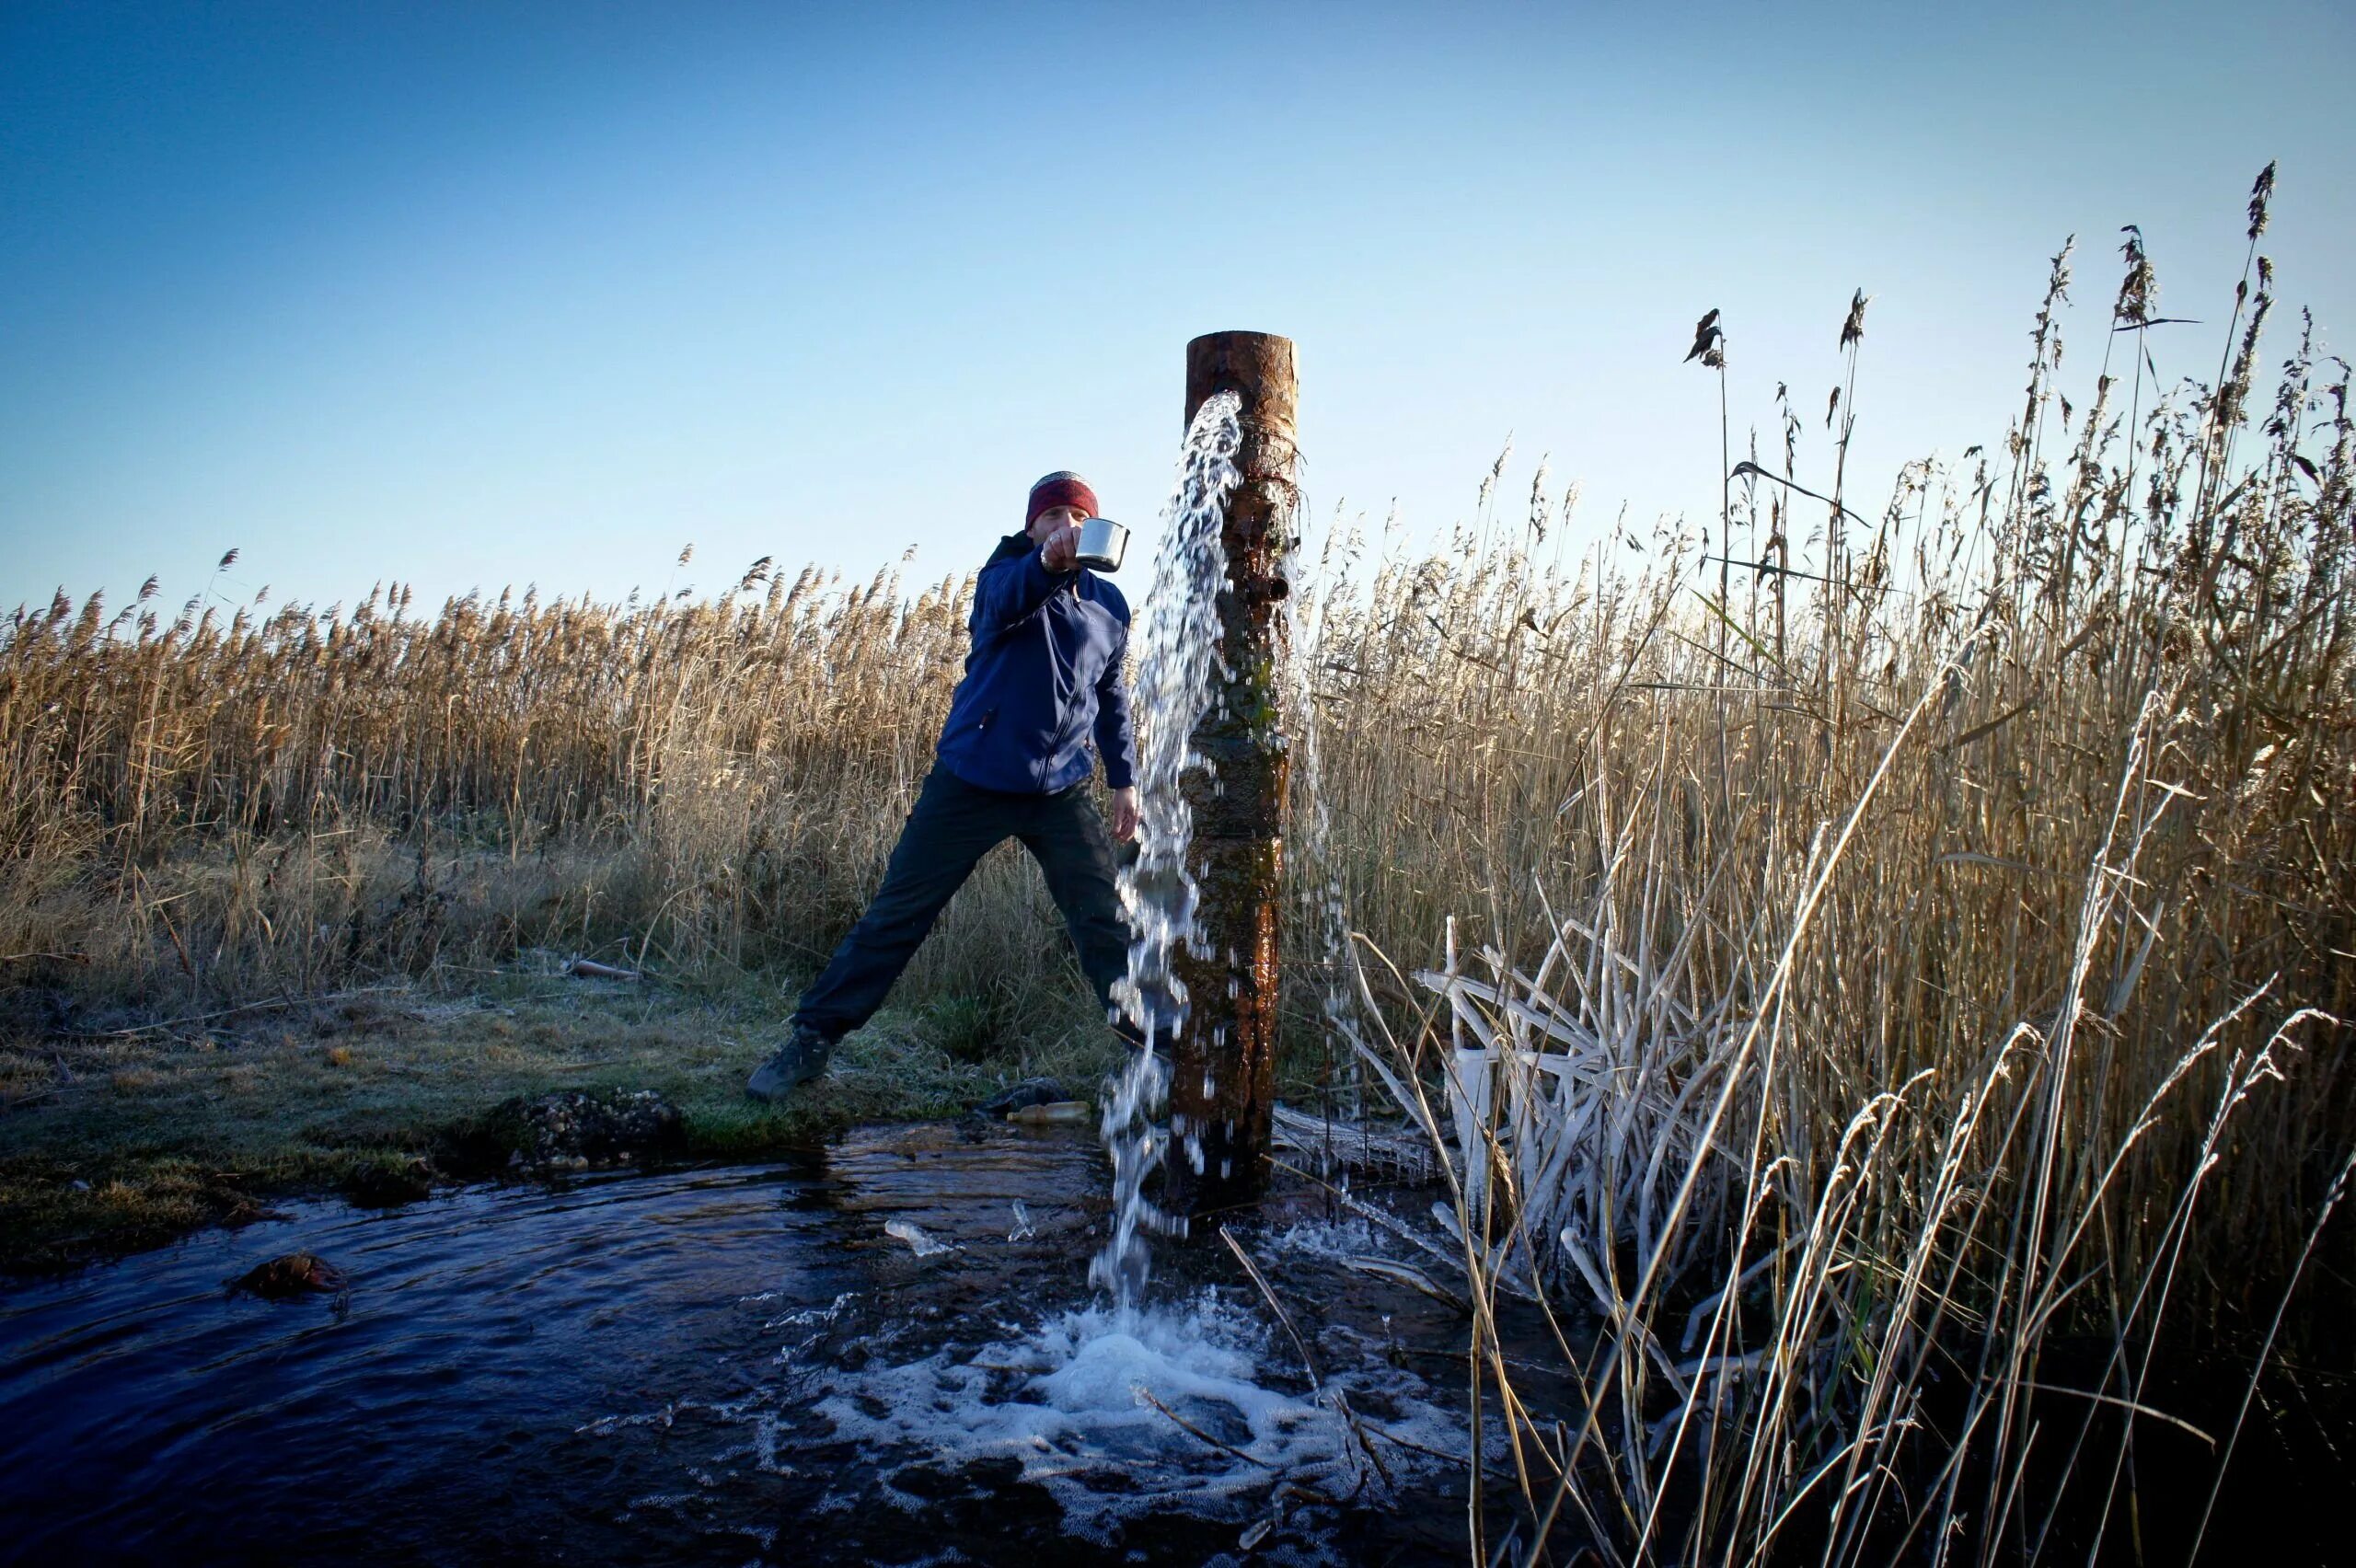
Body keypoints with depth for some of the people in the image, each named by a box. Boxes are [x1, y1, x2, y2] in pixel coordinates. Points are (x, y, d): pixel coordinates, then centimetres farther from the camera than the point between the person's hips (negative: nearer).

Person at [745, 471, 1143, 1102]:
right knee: (897, 914, 2)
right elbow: (1003, 604, -28)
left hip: (1061, 792, 3)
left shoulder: (1110, 605, 9)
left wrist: (1125, 777, 14)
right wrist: (1048, 563, -48)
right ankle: (812, 1039, 13)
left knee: (1106, 923, 0)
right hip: (971, 782, -2)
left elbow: (1113, 700, 20)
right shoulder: (1006, 571, -2)